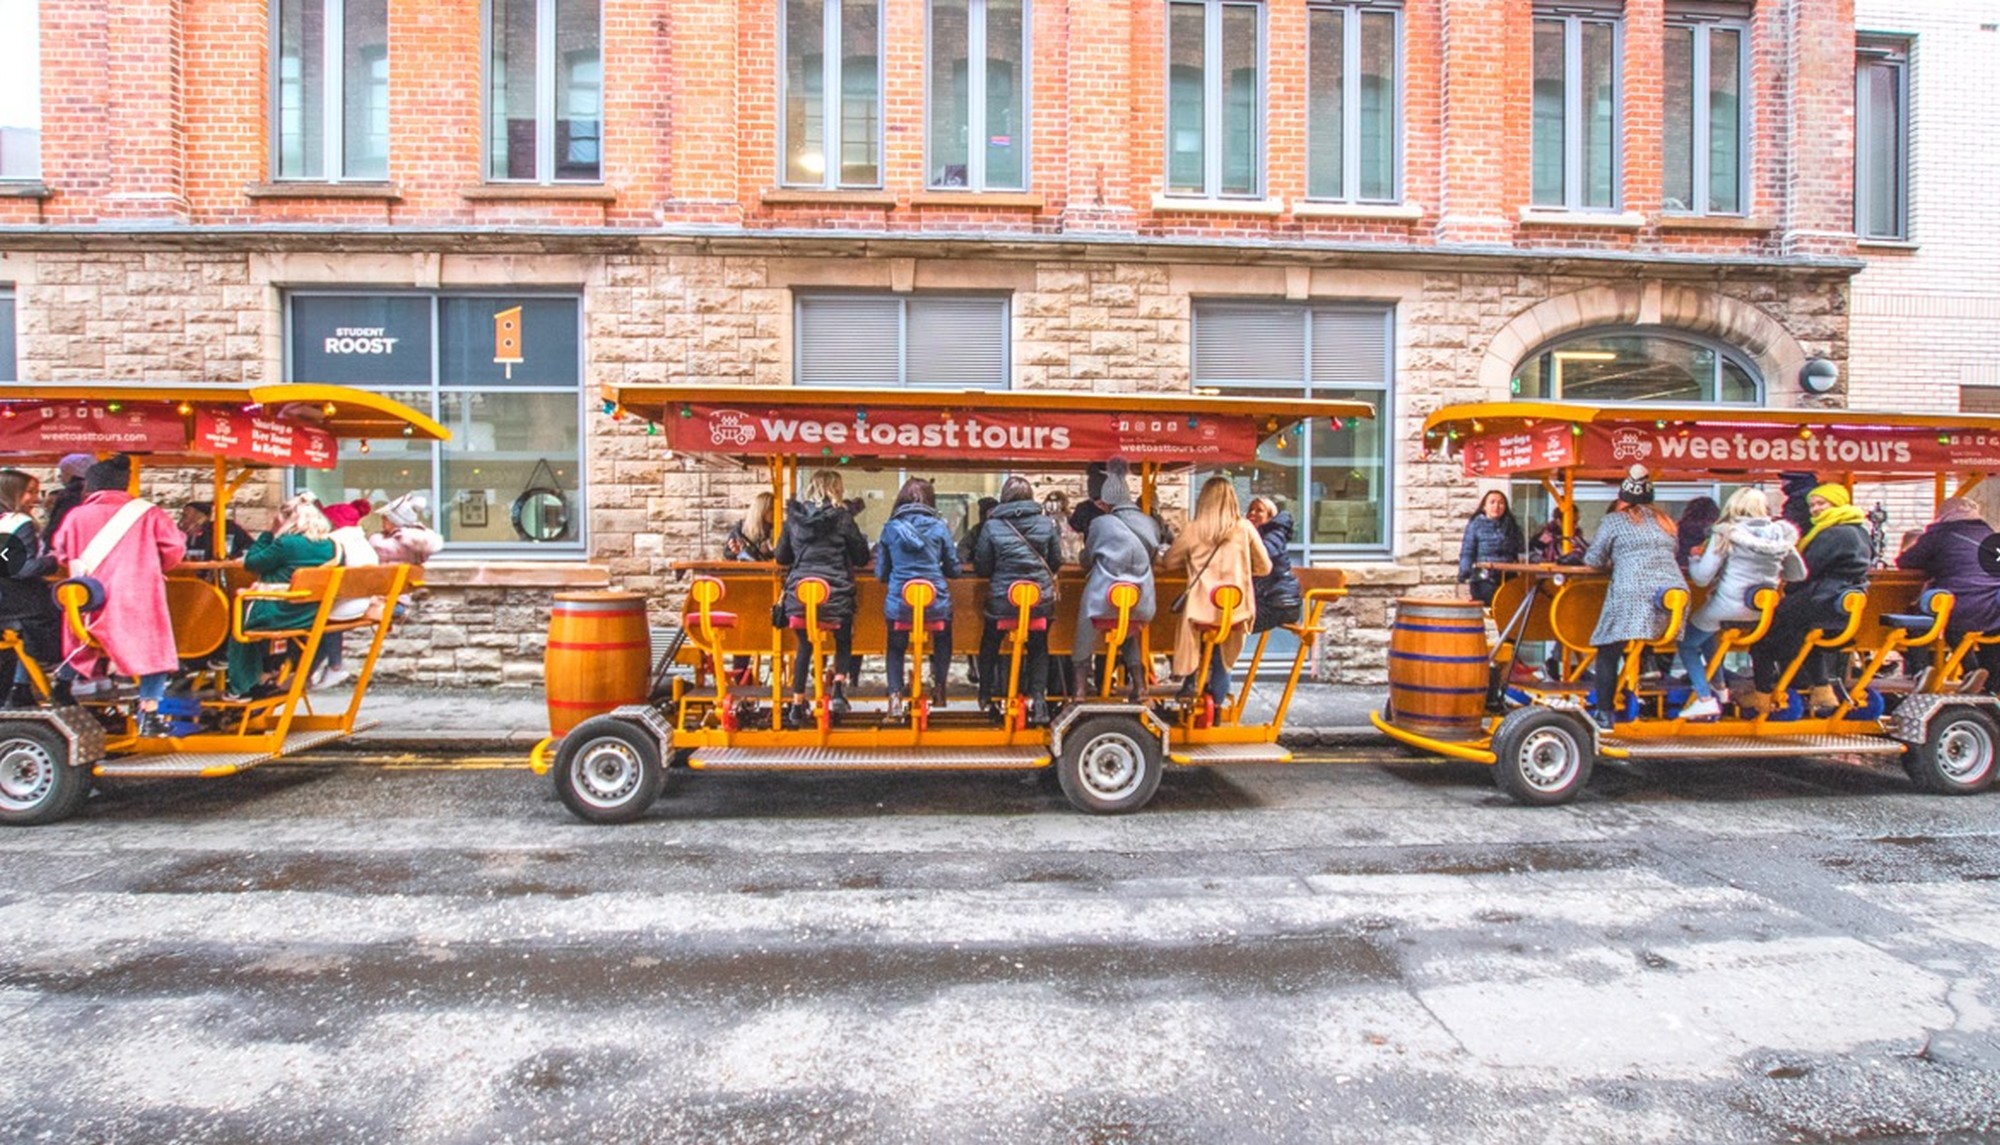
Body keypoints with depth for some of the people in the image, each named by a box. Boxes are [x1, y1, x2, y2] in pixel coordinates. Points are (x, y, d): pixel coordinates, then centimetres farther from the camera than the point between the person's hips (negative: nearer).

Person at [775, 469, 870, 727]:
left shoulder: (793, 517, 4)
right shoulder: (842, 517, -5)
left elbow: (780, 557, 11)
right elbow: (862, 557, 1)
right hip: (835, 594, -3)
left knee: (804, 646, 18)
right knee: (843, 642, 19)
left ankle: (797, 705, 18)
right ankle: (838, 686, -2)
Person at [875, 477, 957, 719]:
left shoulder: (890, 527, 1)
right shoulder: (939, 527, -2)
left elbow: (880, 573, 6)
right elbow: (953, 570, 5)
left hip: (898, 604, 0)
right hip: (936, 604, 0)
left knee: (896, 648, 20)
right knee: (942, 644, 28)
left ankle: (895, 694, 3)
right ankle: (938, 689, 27)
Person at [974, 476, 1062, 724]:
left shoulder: (992, 526, -8)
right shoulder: (1046, 523, -3)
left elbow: (982, 567, -2)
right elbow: (1056, 561, 6)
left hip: (1002, 601, -1)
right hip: (1041, 600, 1)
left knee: (990, 645, 21)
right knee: (1039, 648, 18)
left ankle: (986, 696, 28)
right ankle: (1038, 699, 6)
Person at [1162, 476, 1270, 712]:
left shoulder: (1193, 529, -2)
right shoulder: (1244, 528, 0)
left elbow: (1167, 562, 10)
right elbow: (1264, 567, 8)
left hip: (1200, 607, -1)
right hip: (1235, 609, 1)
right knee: (1221, 661, 14)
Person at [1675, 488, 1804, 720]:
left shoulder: (1726, 534, -13)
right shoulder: (1781, 535, 1)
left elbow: (1702, 576, -13)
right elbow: (1798, 574, 12)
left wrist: (1693, 560, 7)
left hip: (1727, 605, -6)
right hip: (1762, 609, 6)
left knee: (1687, 643, 10)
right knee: (1705, 636, 30)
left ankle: (1706, 699, -5)